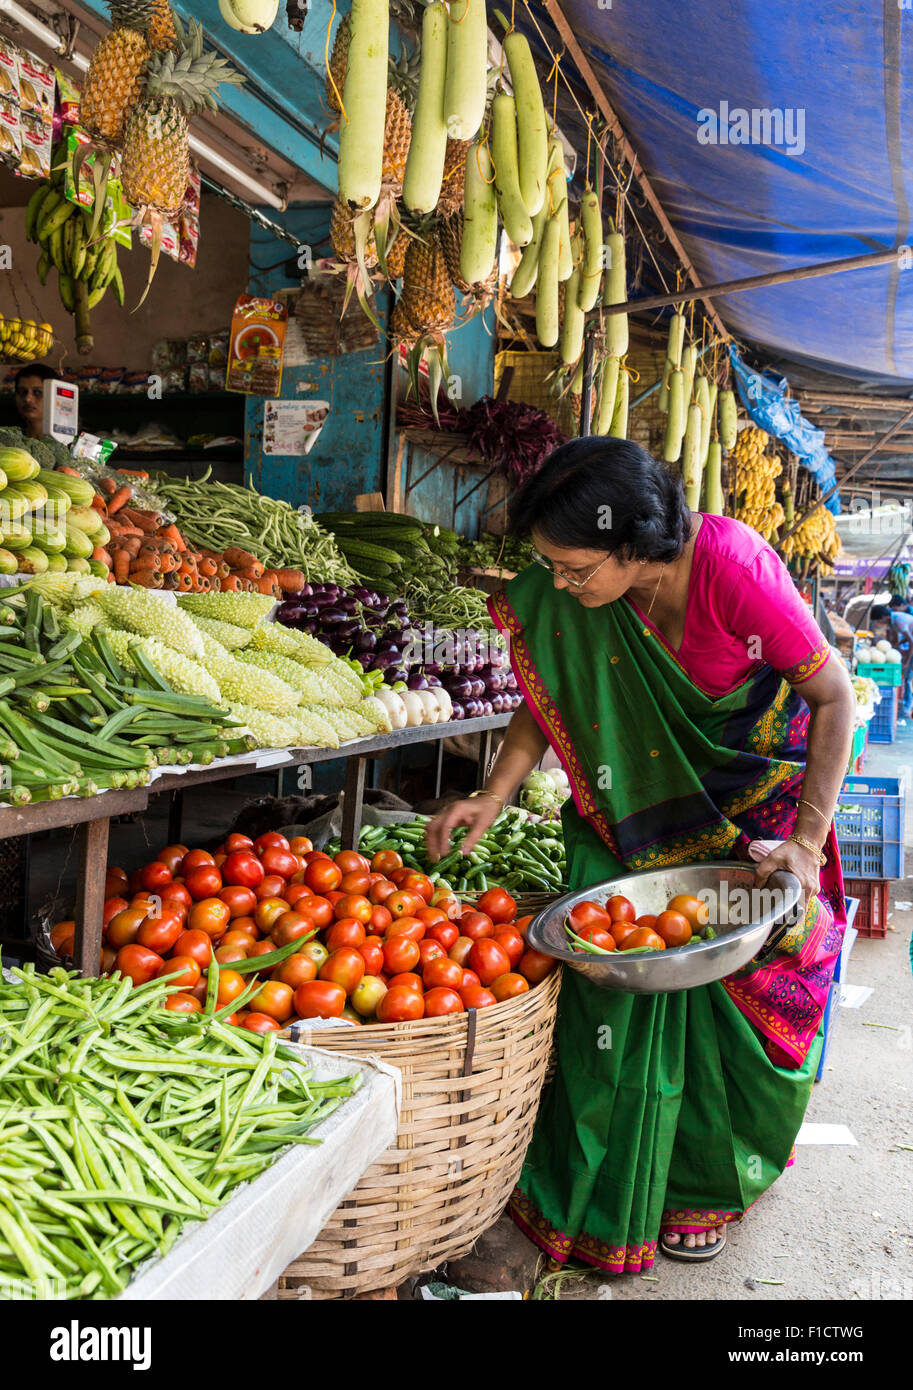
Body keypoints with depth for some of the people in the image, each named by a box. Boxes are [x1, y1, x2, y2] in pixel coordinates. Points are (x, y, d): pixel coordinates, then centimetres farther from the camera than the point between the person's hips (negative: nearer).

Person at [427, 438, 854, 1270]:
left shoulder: (731, 566, -30)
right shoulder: (568, 595, -17)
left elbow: (836, 697, -20)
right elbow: (550, 697, -1)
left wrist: (807, 843, -22)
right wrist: (493, 797, -13)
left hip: (755, 812, -2)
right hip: (639, 808, 3)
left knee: (739, 1001, 4)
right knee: (615, 982, -3)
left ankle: (705, 1189, 29)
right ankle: (603, 1194, 18)